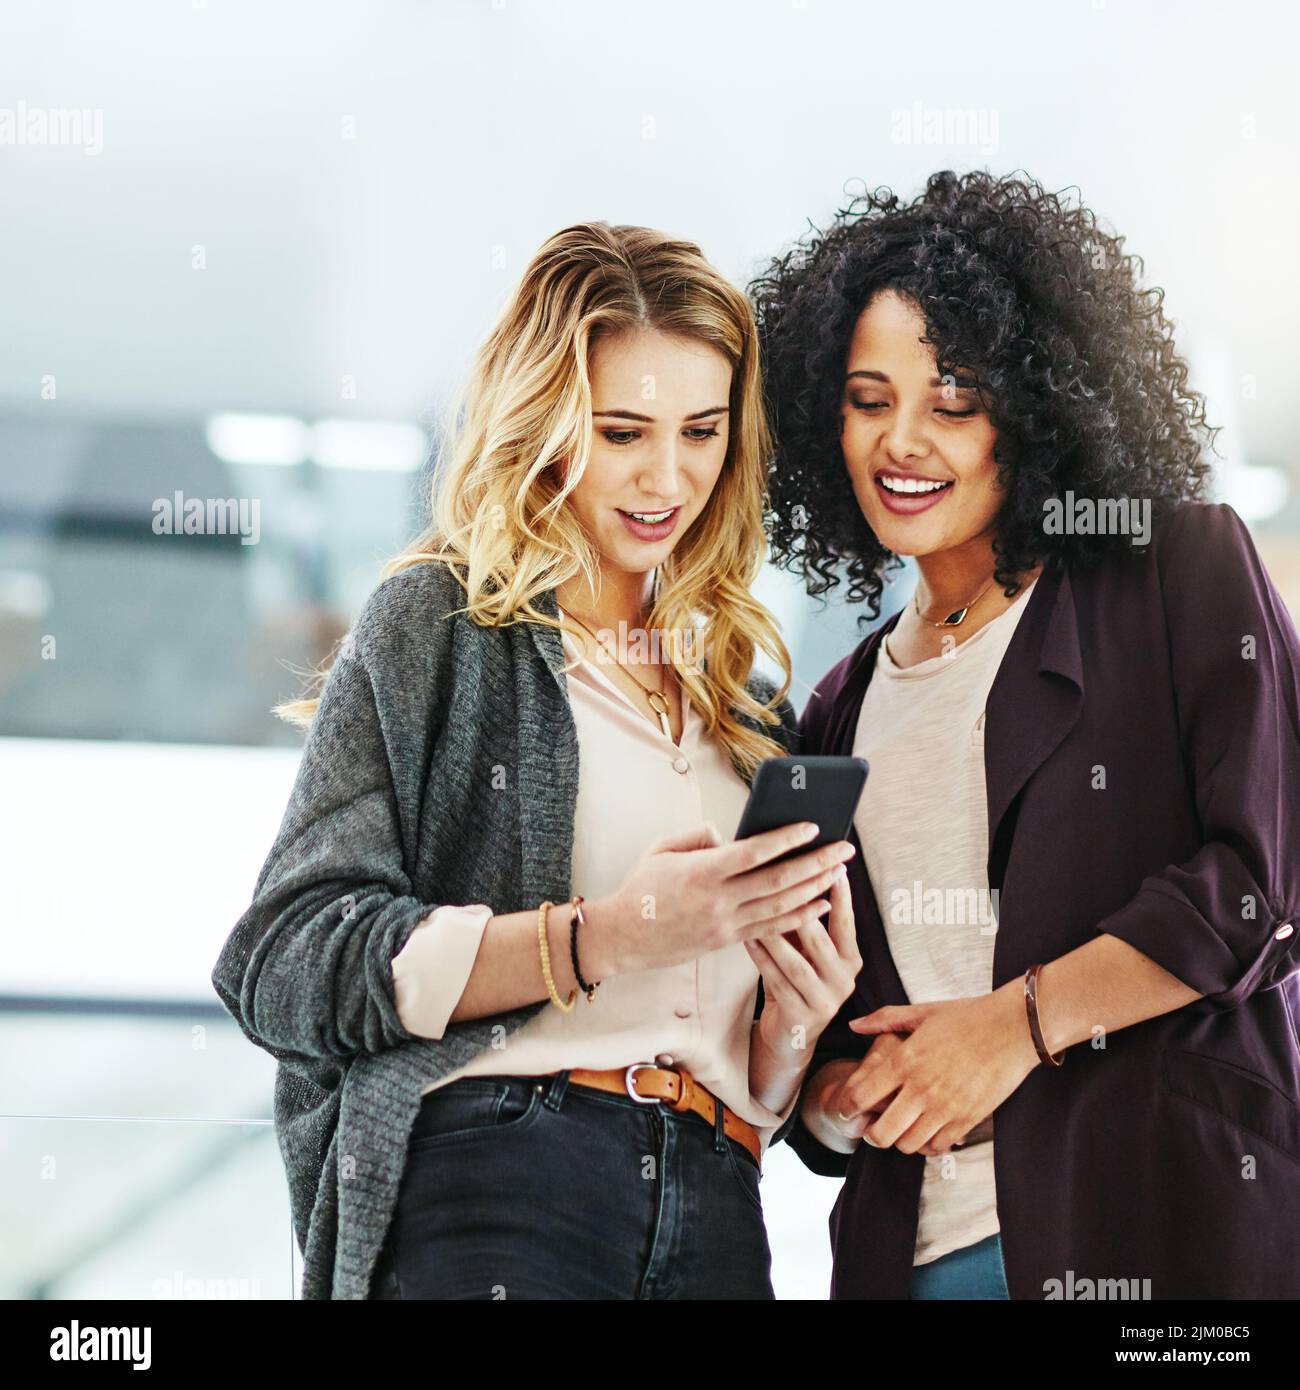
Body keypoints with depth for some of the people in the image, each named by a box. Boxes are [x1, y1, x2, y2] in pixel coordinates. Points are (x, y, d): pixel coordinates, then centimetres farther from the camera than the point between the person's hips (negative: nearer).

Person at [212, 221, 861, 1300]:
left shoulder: (745, 694, 20)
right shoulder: (441, 624, 4)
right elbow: (287, 965, -8)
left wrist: (801, 1018, 3)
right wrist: (602, 935, -15)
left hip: (714, 1212, 5)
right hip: (489, 1190, -5)